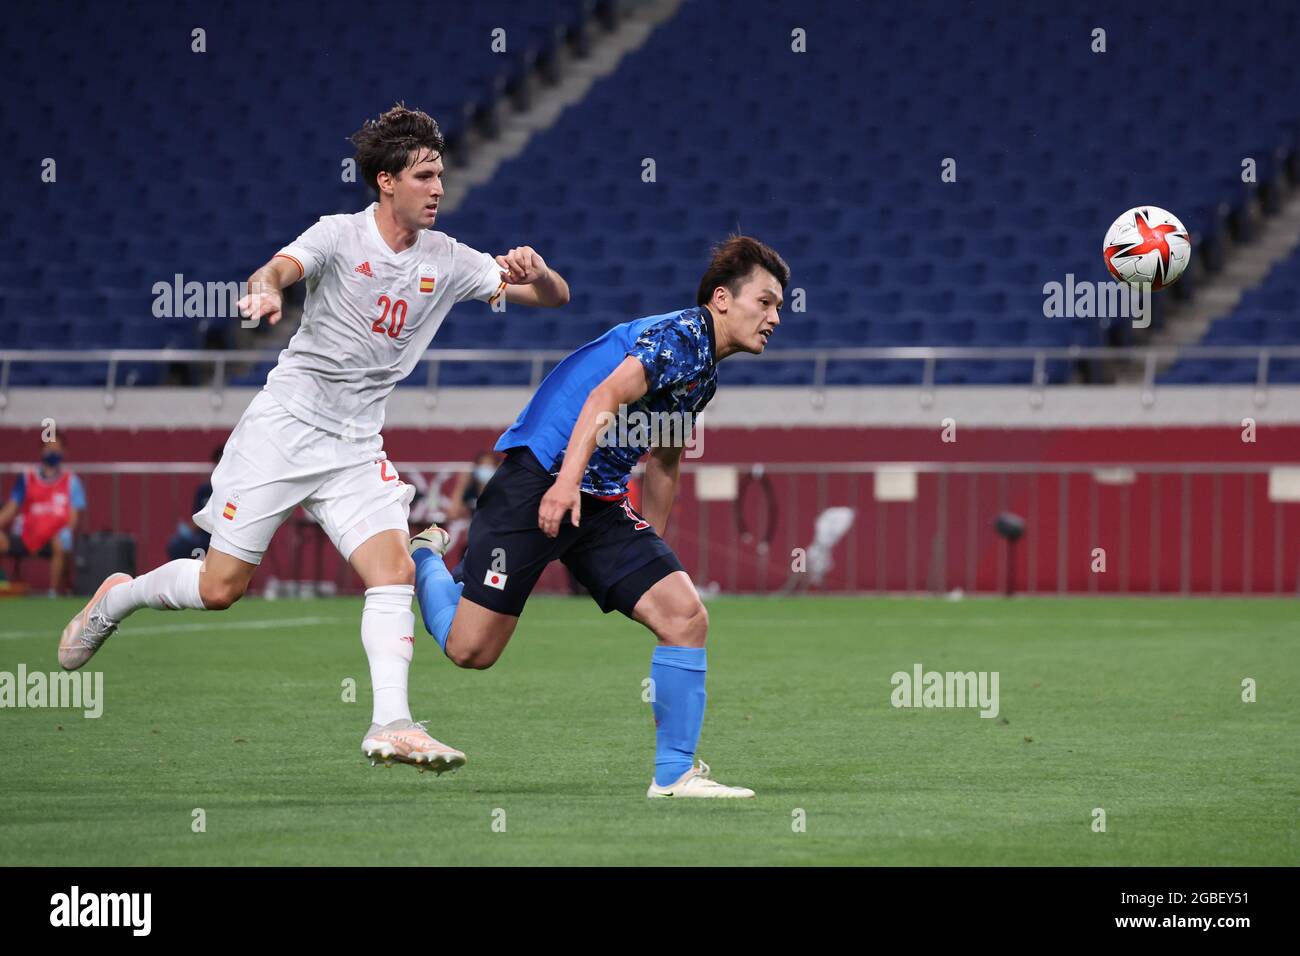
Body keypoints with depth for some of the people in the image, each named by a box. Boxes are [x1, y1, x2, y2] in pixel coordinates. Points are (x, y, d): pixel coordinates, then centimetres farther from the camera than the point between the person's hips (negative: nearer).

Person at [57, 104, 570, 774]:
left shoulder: (447, 260, 4)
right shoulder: (339, 236, -8)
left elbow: (557, 296, 4)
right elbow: (282, 267, -29)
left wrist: (533, 272, -20)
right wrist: (266, 289, -54)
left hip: (355, 448, 4)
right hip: (285, 424, -4)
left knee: (395, 568, -18)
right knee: (220, 587, -2)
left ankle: (391, 725, -21)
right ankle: (114, 600, 26)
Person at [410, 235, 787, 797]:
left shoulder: (703, 372, 19)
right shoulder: (680, 336, -11)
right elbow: (606, 396, -25)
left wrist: (650, 552, 33)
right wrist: (566, 483, -36)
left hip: (602, 505, 9)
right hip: (538, 478, -9)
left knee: (685, 617, -9)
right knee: (469, 650, -7)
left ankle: (674, 773, -2)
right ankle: (424, 559, 25)